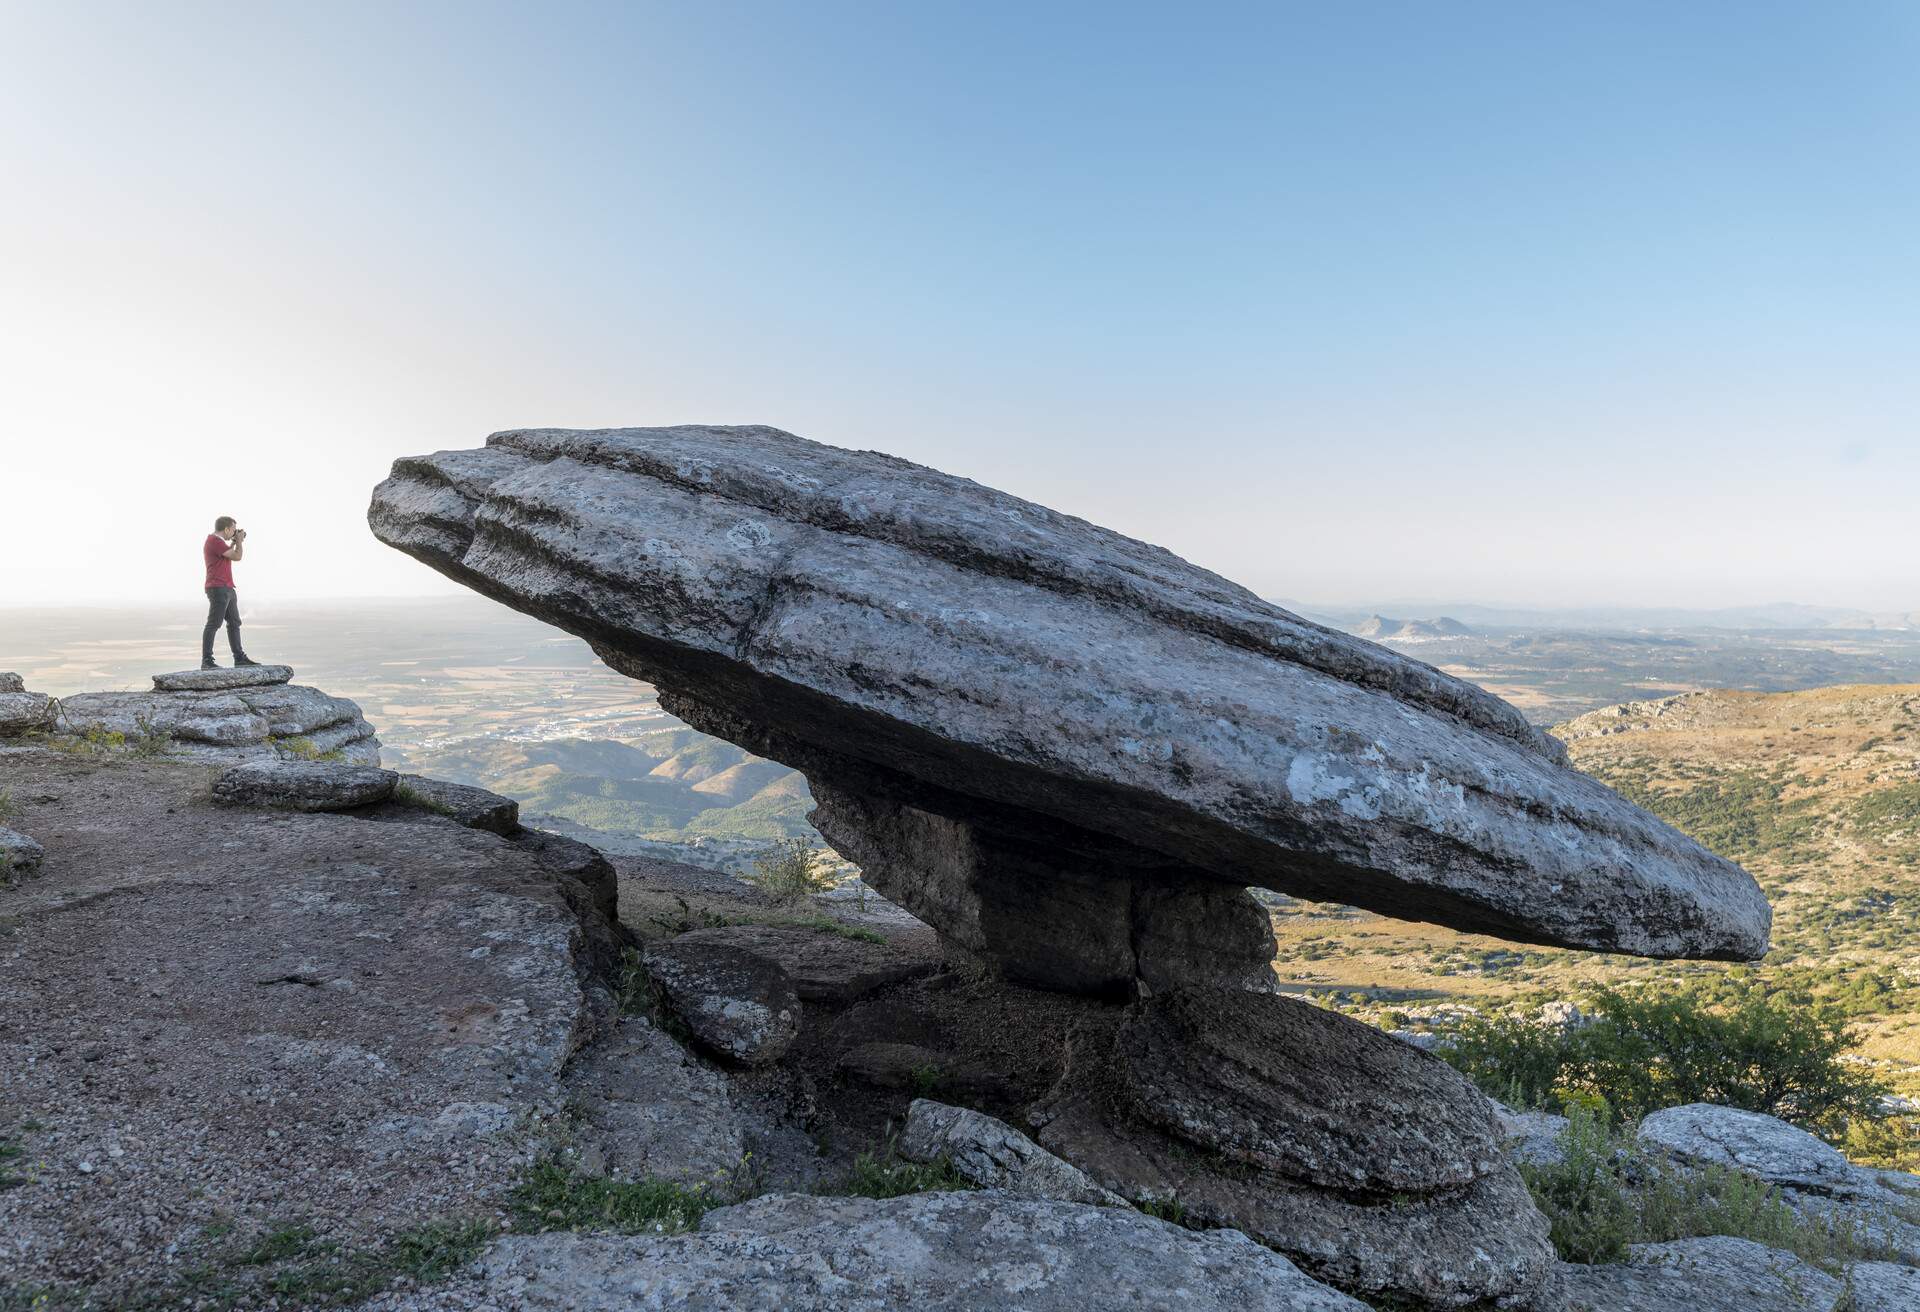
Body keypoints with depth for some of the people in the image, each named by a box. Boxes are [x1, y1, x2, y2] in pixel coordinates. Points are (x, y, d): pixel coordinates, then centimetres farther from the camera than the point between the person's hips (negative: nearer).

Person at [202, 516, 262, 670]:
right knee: (214, 624, -10)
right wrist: (240, 541, 1)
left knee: (234, 623, 11)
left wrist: (234, 542, 22)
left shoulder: (215, 540, 18)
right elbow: (237, 556, -14)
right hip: (218, 589, -11)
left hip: (226, 589, 11)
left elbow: (229, 554, 32)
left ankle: (239, 658, 15)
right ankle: (206, 661, -8)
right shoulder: (215, 541, -14)